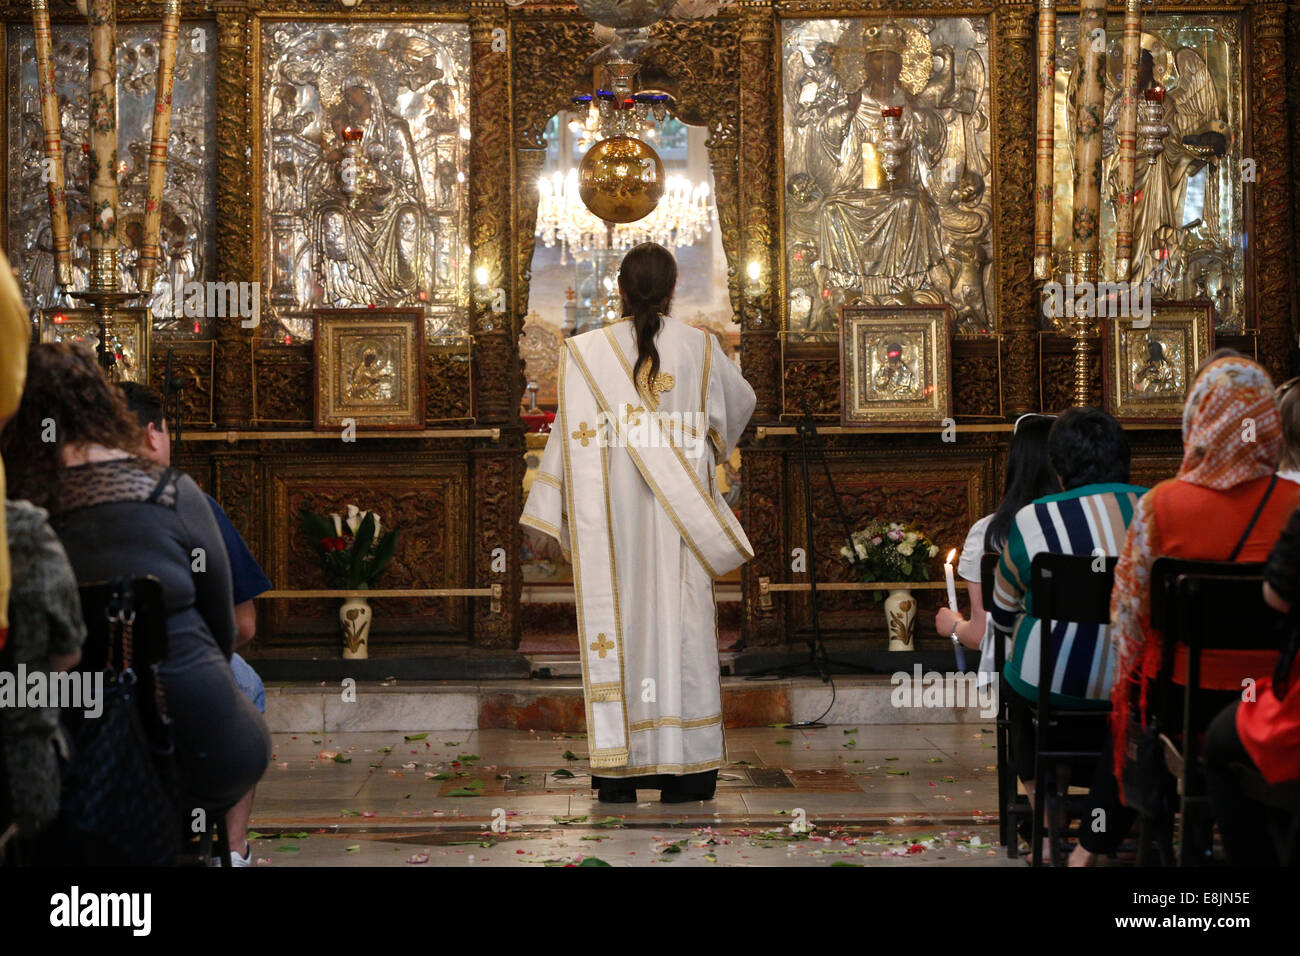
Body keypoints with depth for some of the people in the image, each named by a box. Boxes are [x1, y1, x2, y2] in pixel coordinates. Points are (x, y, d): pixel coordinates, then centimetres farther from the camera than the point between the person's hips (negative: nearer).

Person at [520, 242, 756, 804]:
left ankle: (618, 772, 2)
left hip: (610, 515, -1)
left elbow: (574, 440, -5)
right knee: (678, 626, 4)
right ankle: (682, 772, 5)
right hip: (679, 518, 1)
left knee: (613, 628, 3)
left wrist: (559, 516, 2)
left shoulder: (586, 352, -4)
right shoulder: (699, 348, 1)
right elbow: (741, 402, 19)